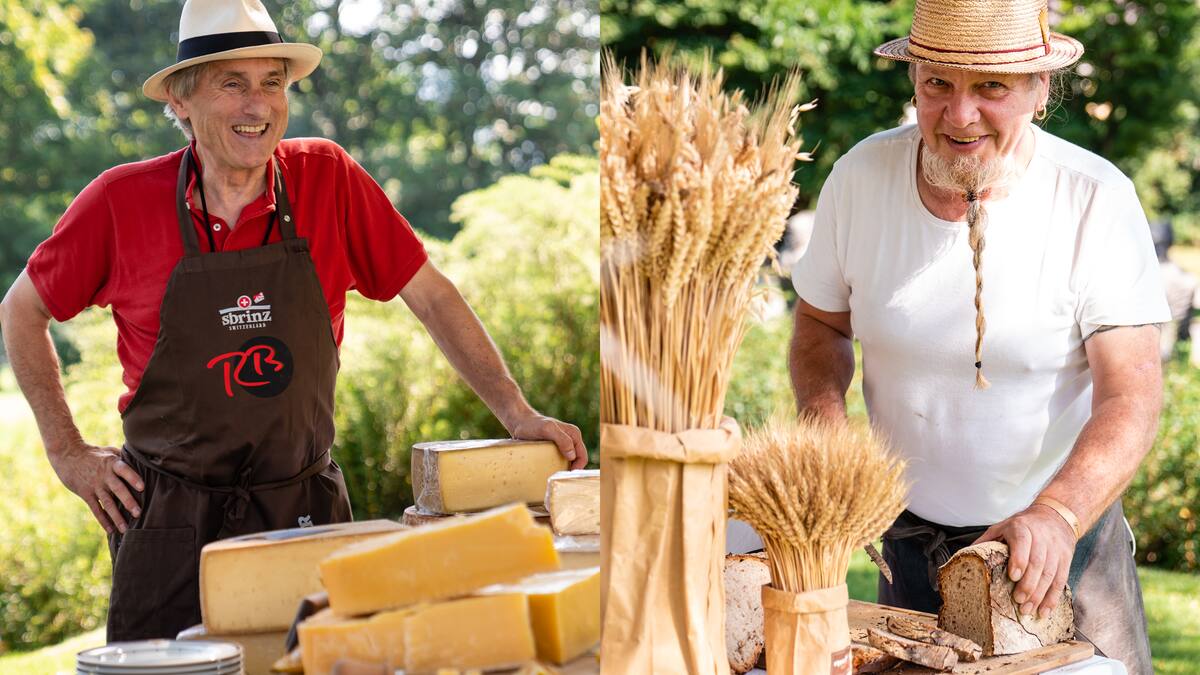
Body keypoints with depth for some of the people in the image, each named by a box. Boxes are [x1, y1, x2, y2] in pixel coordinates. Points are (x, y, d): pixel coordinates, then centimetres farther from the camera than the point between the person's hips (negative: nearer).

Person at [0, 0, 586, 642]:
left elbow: (432, 297, 2)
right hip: (171, 521, -1)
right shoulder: (122, 201, -6)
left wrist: (517, 414, -4)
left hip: (304, 509, 1)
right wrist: (67, 451, 3)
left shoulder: (329, 179, -4)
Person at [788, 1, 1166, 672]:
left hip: (1068, 541, -2)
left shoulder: (1097, 200, -17)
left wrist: (1057, 514, -39)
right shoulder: (861, 177, -8)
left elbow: (1131, 396, -23)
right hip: (909, 540, 3)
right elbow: (822, 322, 8)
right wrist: (824, 415, -12)